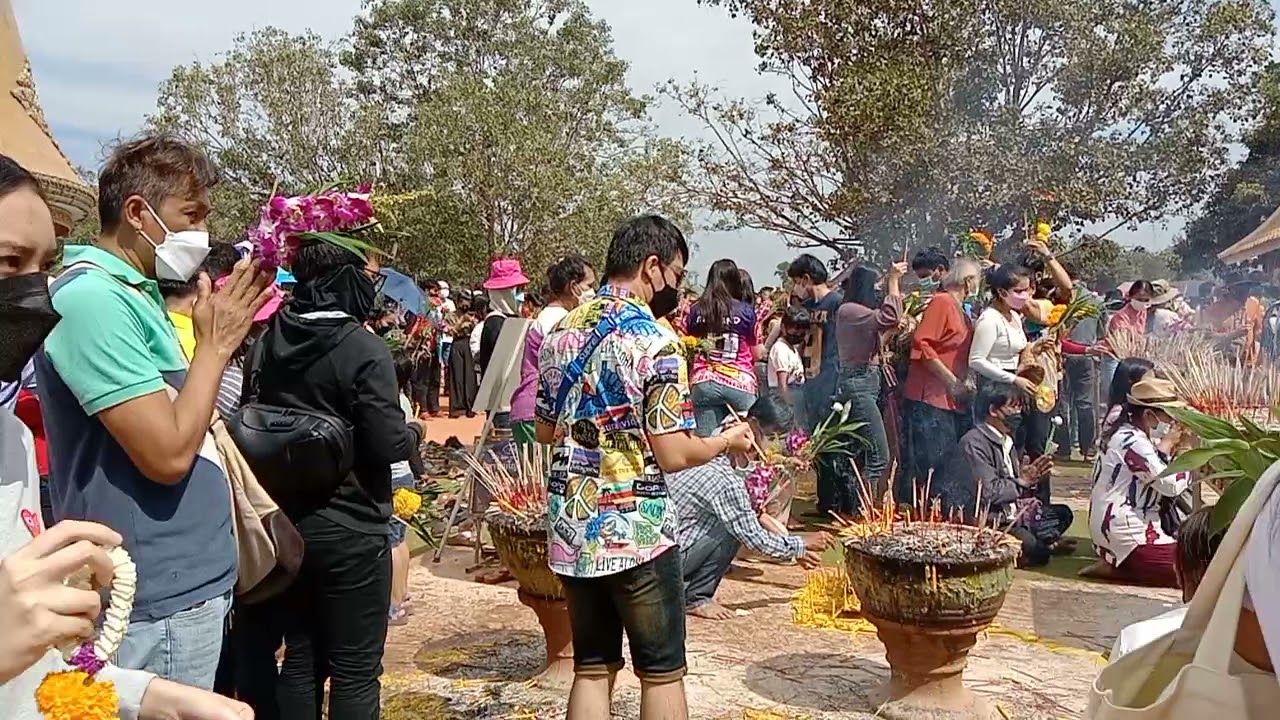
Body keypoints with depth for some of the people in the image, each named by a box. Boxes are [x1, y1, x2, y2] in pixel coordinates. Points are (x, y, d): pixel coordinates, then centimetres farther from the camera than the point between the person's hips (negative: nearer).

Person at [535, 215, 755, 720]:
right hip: (637, 533, -6)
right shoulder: (656, 341, -14)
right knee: (662, 672, 10)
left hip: (570, 529, 6)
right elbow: (673, 456, -17)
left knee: (591, 669, 16)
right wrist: (727, 441, 1)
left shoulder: (561, 332, 6)